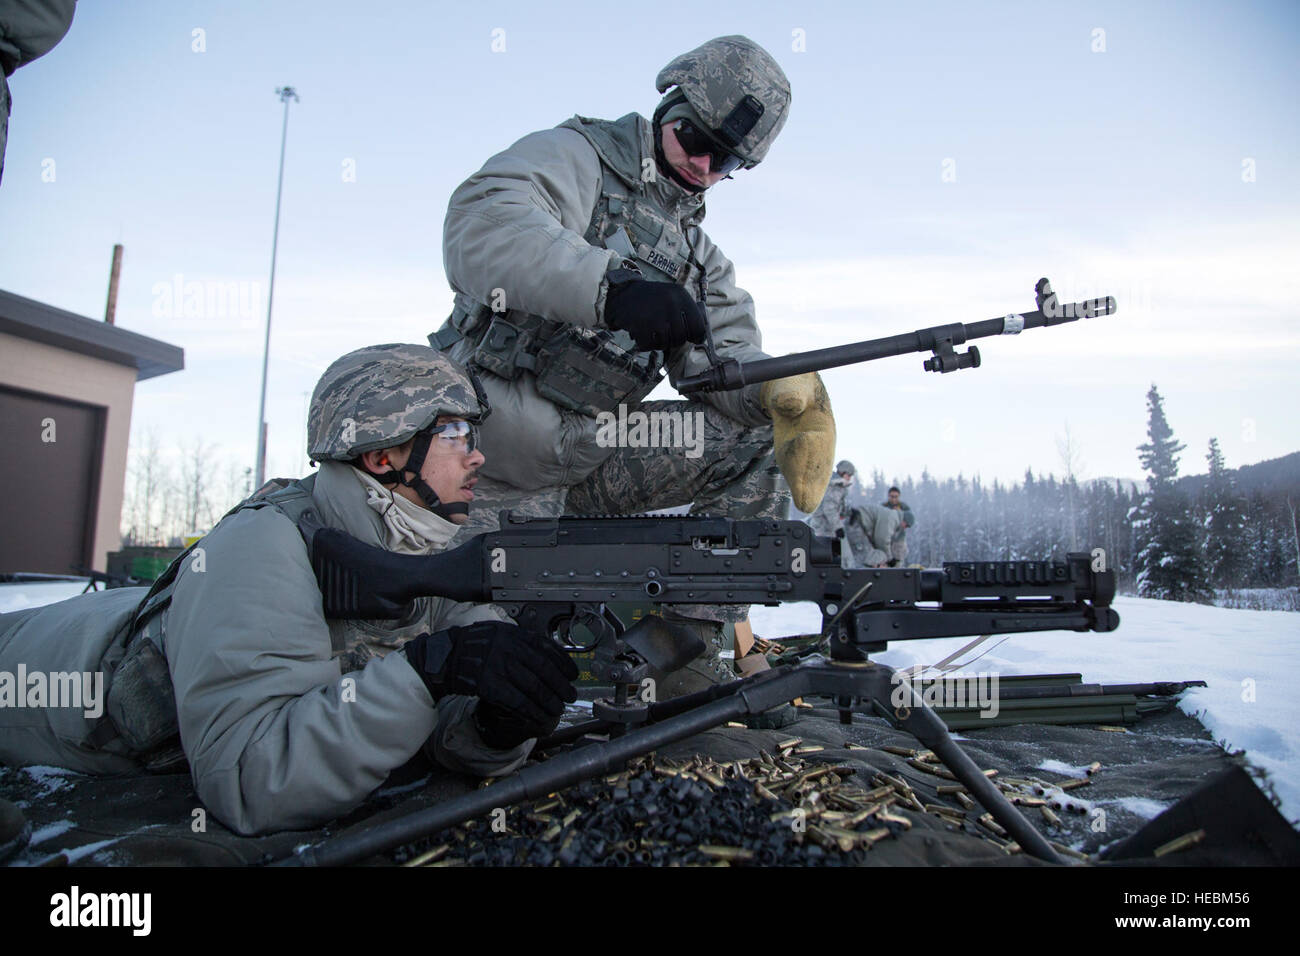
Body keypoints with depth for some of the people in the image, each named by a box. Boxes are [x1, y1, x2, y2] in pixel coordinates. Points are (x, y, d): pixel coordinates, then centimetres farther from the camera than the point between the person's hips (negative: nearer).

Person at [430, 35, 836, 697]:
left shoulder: (699, 255, 18)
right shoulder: (574, 157, -1)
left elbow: (729, 362, 4)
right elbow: (480, 224, -23)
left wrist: (786, 389, -20)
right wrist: (611, 286, -39)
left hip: (594, 448, 6)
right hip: (493, 440, -6)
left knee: (762, 445, -7)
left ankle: (685, 665, -5)